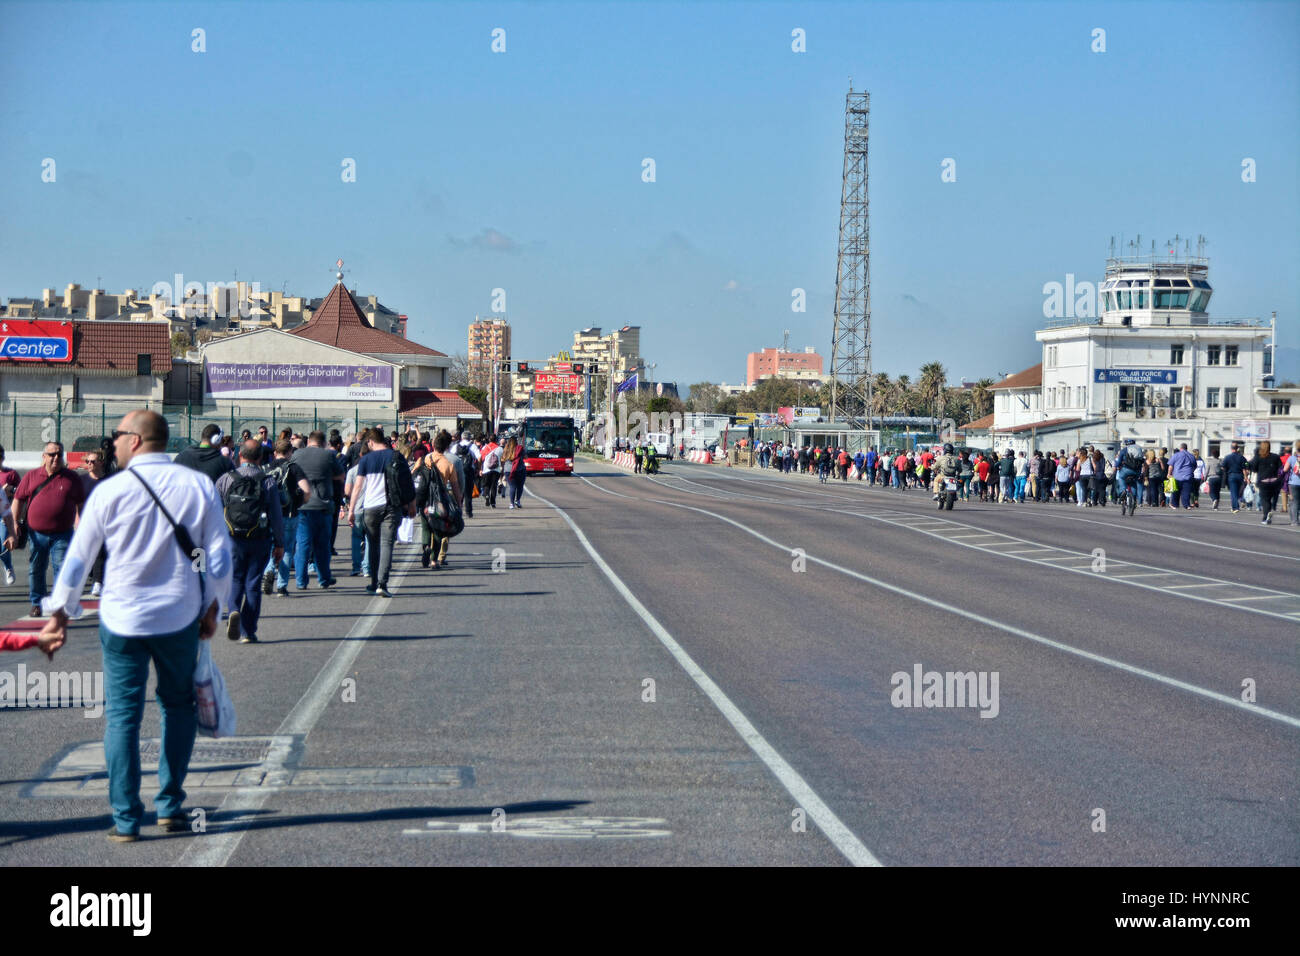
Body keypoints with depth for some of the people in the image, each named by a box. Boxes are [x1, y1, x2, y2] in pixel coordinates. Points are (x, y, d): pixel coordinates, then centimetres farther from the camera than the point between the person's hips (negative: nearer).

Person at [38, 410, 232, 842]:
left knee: (122, 715, 5)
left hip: (122, 620, -2)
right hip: (181, 619, 2)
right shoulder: (198, 486, -2)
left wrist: (60, 612, 12)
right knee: (178, 707, 18)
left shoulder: (110, 491, -7)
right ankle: (170, 806, 18)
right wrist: (212, 607, 14)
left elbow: (78, 558, 0)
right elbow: (220, 555, 1)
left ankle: (126, 819, 5)